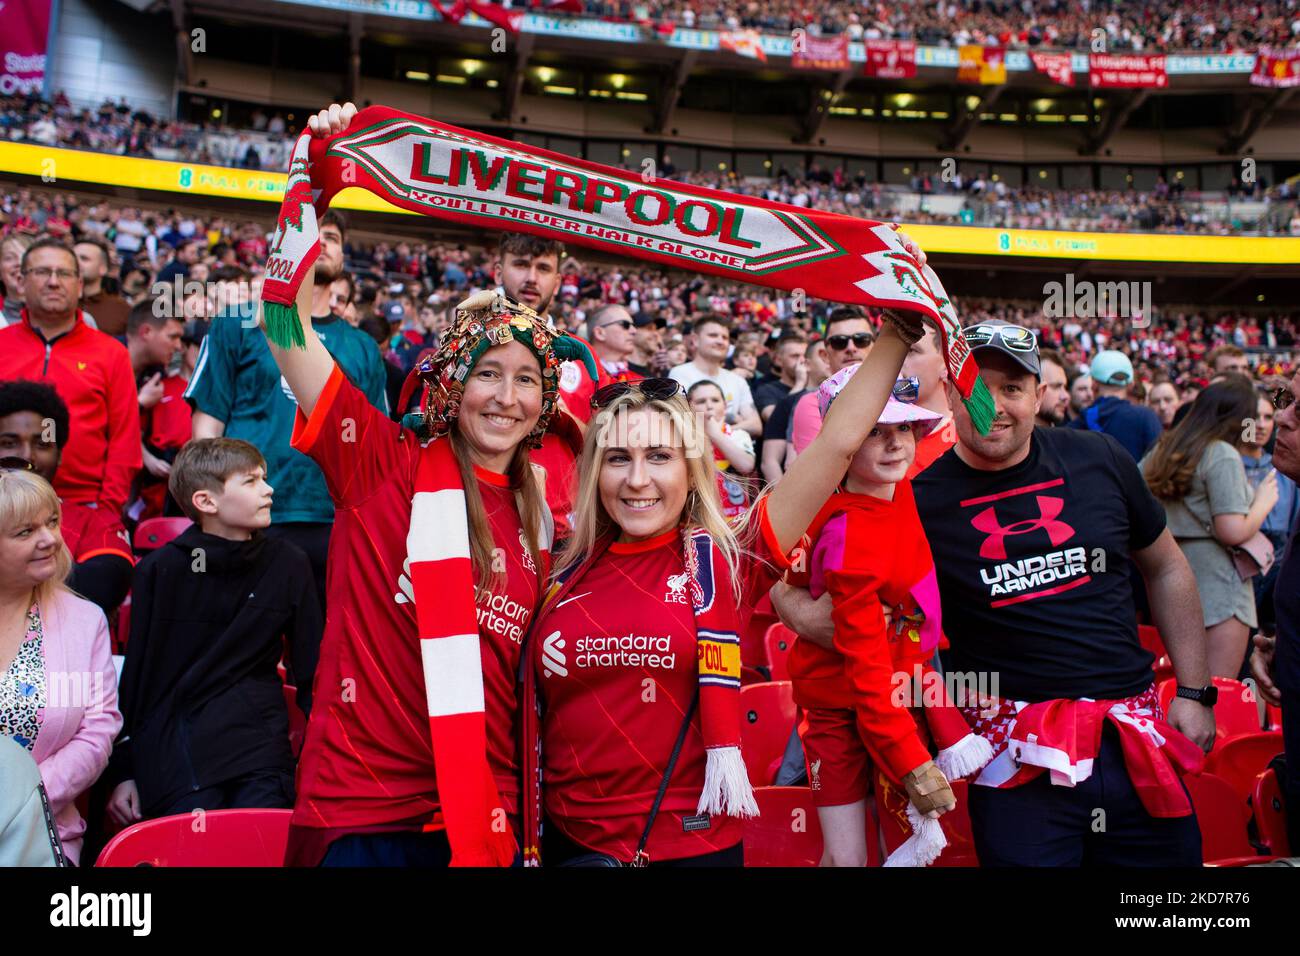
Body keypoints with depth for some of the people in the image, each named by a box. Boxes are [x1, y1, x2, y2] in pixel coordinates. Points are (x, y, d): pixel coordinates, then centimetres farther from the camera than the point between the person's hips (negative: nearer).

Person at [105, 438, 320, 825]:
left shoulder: (287, 563, 4)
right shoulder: (160, 570, 1)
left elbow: (310, 668, 9)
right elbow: (136, 671, 7)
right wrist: (123, 771, 9)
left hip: (259, 746, 1)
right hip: (173, 746, -1)